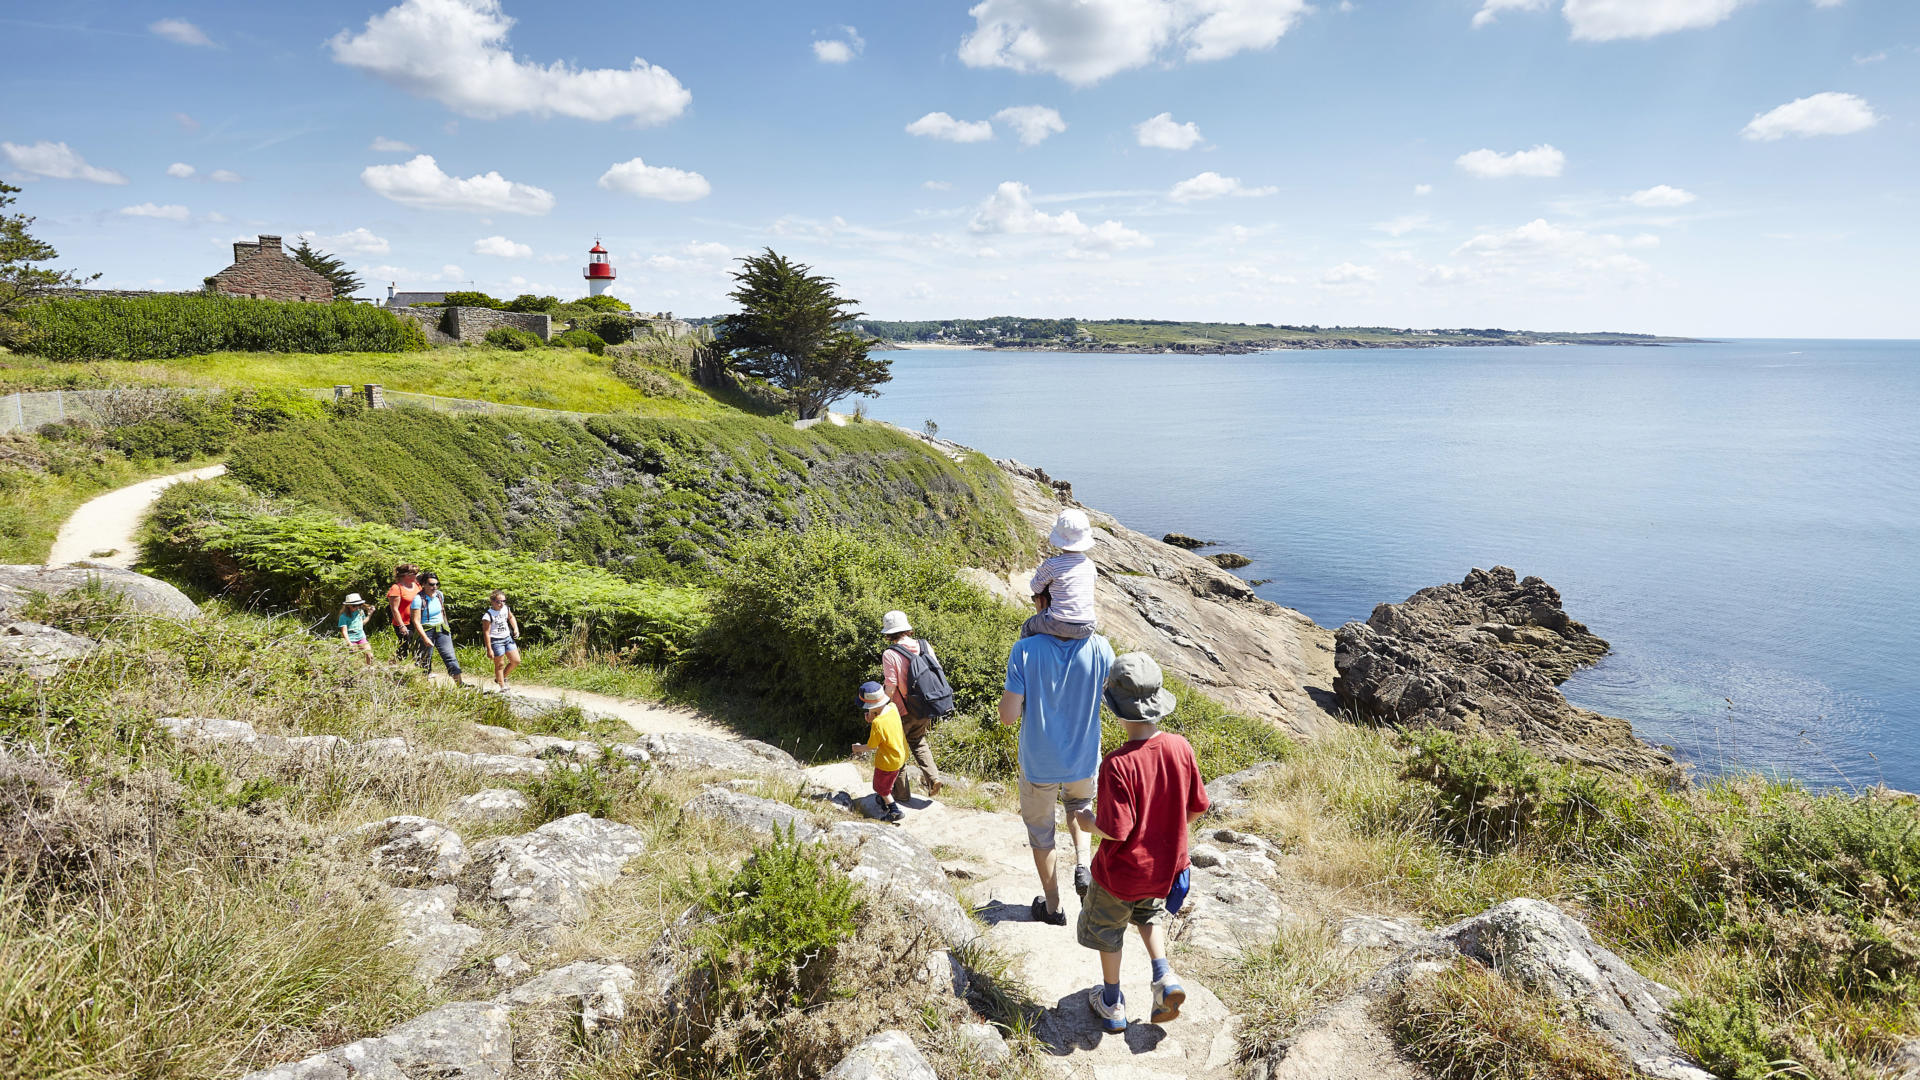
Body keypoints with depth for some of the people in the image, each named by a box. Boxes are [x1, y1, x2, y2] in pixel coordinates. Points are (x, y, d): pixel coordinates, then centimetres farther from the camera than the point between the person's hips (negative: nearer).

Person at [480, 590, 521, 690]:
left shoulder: (506, 609, 2)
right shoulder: (488, 615, -18)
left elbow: (511, 617, 26)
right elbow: (486, 633, -16)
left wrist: (516, 628, 11)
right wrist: (489, 649, -17)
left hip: (508, 638, 7)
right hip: (496, 641, -7)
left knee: (516, 661, 7)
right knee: (500, 665, 1)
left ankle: (501, 678, 26)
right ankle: (502, 685, 11)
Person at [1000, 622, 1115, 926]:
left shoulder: (1025, 651, -24)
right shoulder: (1099, 648, -18)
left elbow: (1008, 716, -19)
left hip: (1038, 762, -2)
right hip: (1084, 759, 2)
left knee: (1040, 831, 22)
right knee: (1078, 804, 35)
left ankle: (1052, 905, 35)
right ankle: (1082, 862, 13)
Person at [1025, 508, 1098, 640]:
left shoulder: (1052, 565, -12)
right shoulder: (1089, 563, 2)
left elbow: (1036, 588, 2)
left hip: (1060, 626, -4)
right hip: (1086, 629, 4)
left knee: (1027, 628, 26)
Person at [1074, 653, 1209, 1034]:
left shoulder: (1117, 764, -31)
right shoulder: (1181, 748, -16)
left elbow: (1116, 830, -28)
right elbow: (1197, 807, -4)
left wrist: (1088, 822, -8)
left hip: (1121, 872, -4)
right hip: (1165, 866, 5)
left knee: (1106, 929, 22)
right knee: (1150, 912, 34)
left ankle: (1112, 1004, 38)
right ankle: (1164, 977, 17)